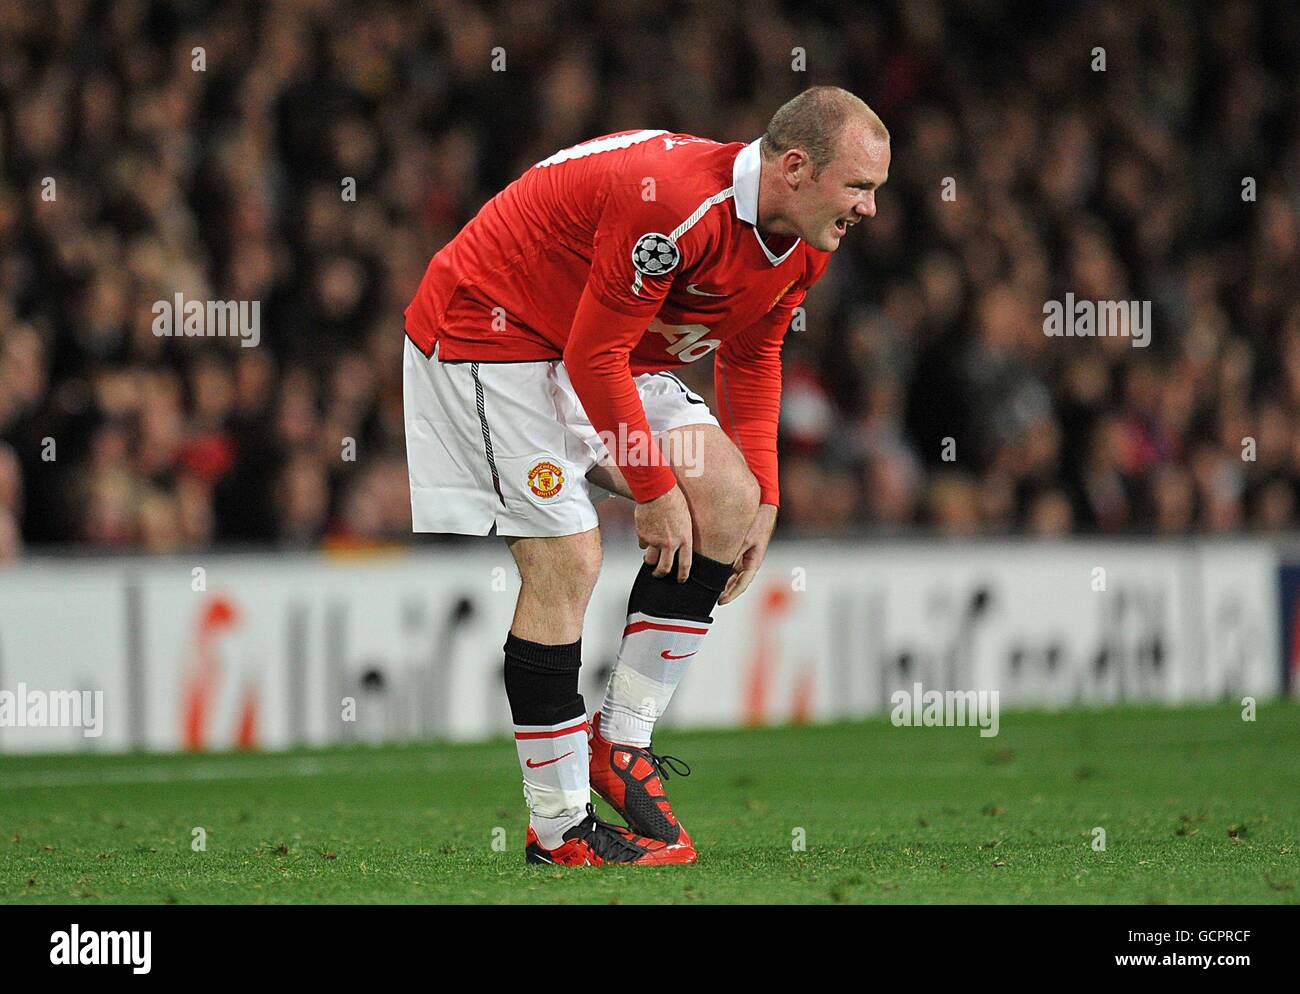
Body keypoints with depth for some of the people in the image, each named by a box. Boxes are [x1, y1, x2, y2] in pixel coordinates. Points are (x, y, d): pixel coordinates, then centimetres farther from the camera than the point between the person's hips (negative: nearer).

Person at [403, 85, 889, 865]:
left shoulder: (804, 245, -4)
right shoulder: (676, 203, -34)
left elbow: (752, 356, 13)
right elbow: (594, 354, -27)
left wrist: (761, 497, 5)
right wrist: (655, 491, -19)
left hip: (609, 353, 9)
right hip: (490, 327, -9)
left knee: (730, 499, -5)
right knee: (566, 559, -16)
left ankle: (621, 742, 2)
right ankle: (558, 828, -8)